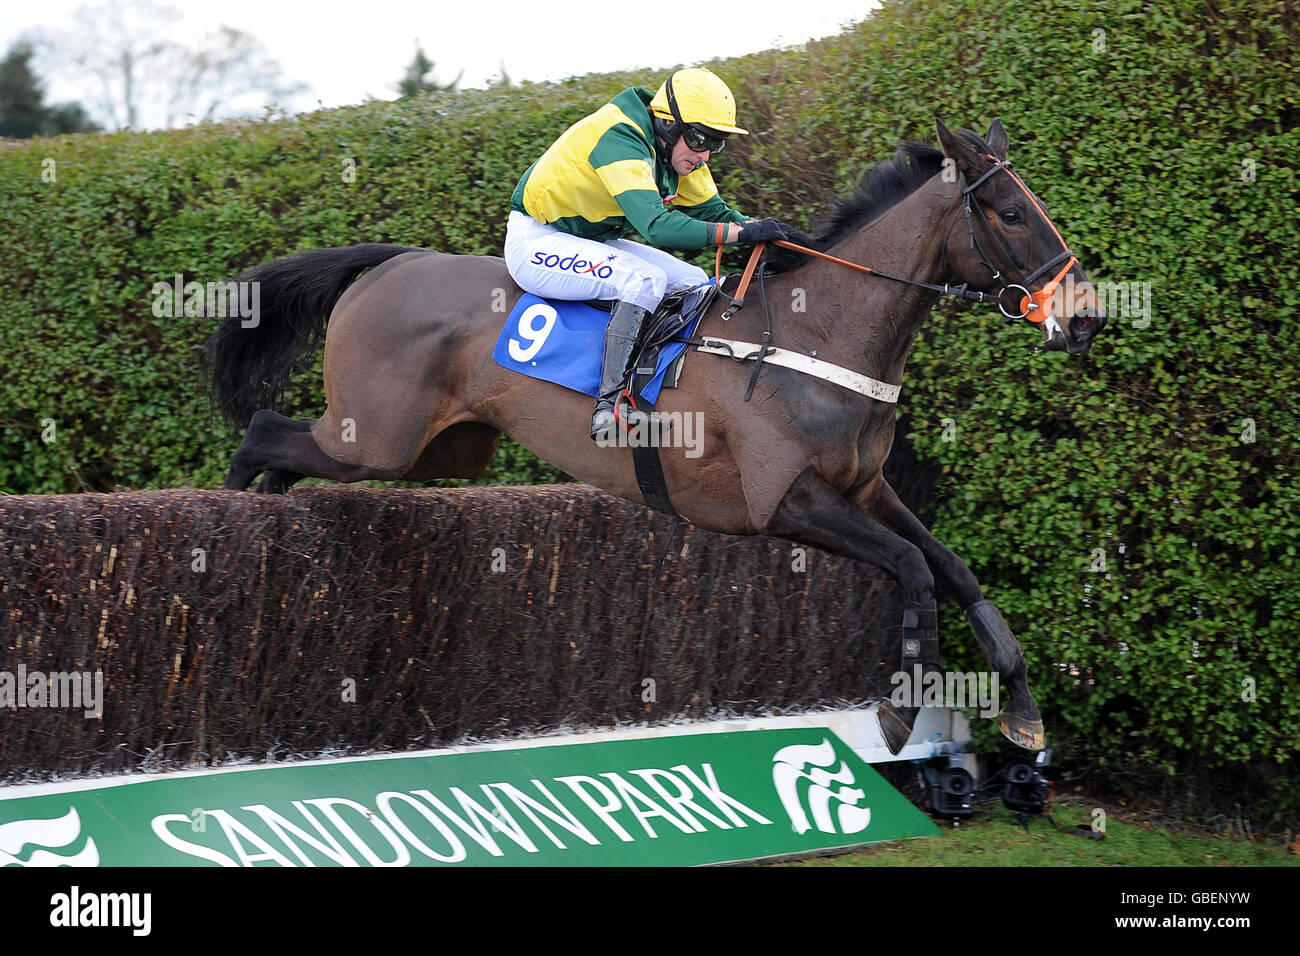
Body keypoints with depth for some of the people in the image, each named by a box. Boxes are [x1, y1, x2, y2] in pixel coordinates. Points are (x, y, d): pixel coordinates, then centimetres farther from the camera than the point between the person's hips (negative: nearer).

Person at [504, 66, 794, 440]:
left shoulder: (679, 148, -1)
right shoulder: (619, 140, -30)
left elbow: (712, 211, 8)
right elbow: (656, 225, -40)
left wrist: (767, 233, -11)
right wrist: (742, 231, -41)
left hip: (593, 240, 10)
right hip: (536, 241, -10)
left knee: (693, 284, 0)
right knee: (645, 280, -31)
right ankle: (610, 403, -29)